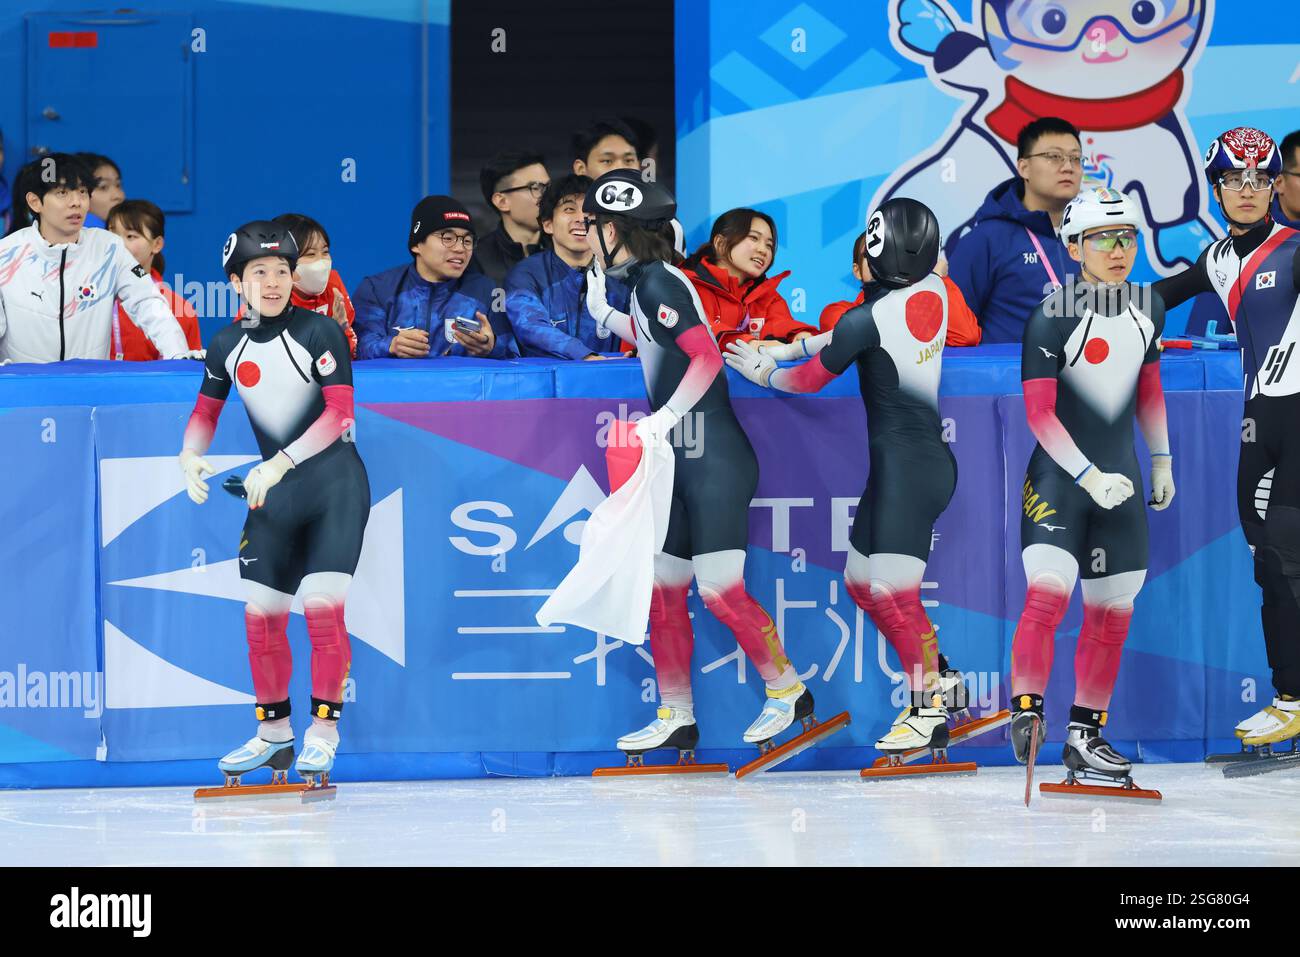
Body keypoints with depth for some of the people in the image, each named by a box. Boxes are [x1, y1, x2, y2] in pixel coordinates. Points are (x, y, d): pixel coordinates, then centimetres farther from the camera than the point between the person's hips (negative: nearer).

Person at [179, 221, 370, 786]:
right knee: (260, 612, 3)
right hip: (272, 489, 5)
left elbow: (340, 411, -20)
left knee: (322, 606, -14)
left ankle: (323, 732, -4)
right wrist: (191, 459, -3)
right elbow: (207, 411, 17)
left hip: (334, 485, -5)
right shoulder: (228, 346, 4)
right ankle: (274, 732, 19)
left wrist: (280, 462, -27)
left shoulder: (320, 333, -12)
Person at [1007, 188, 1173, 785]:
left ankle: (1085, 736, 15)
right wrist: (1089, 477, -22)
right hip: (1059, 478, -6)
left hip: (1119, 480, 6)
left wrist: (1161, 459, 19)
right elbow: (1038, 412, -16)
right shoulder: (1052, 319, -14)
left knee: (1111, 614, 7)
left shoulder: (1148, 309, 6)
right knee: (1047, 595, -22)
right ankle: (1026, 712, -13)